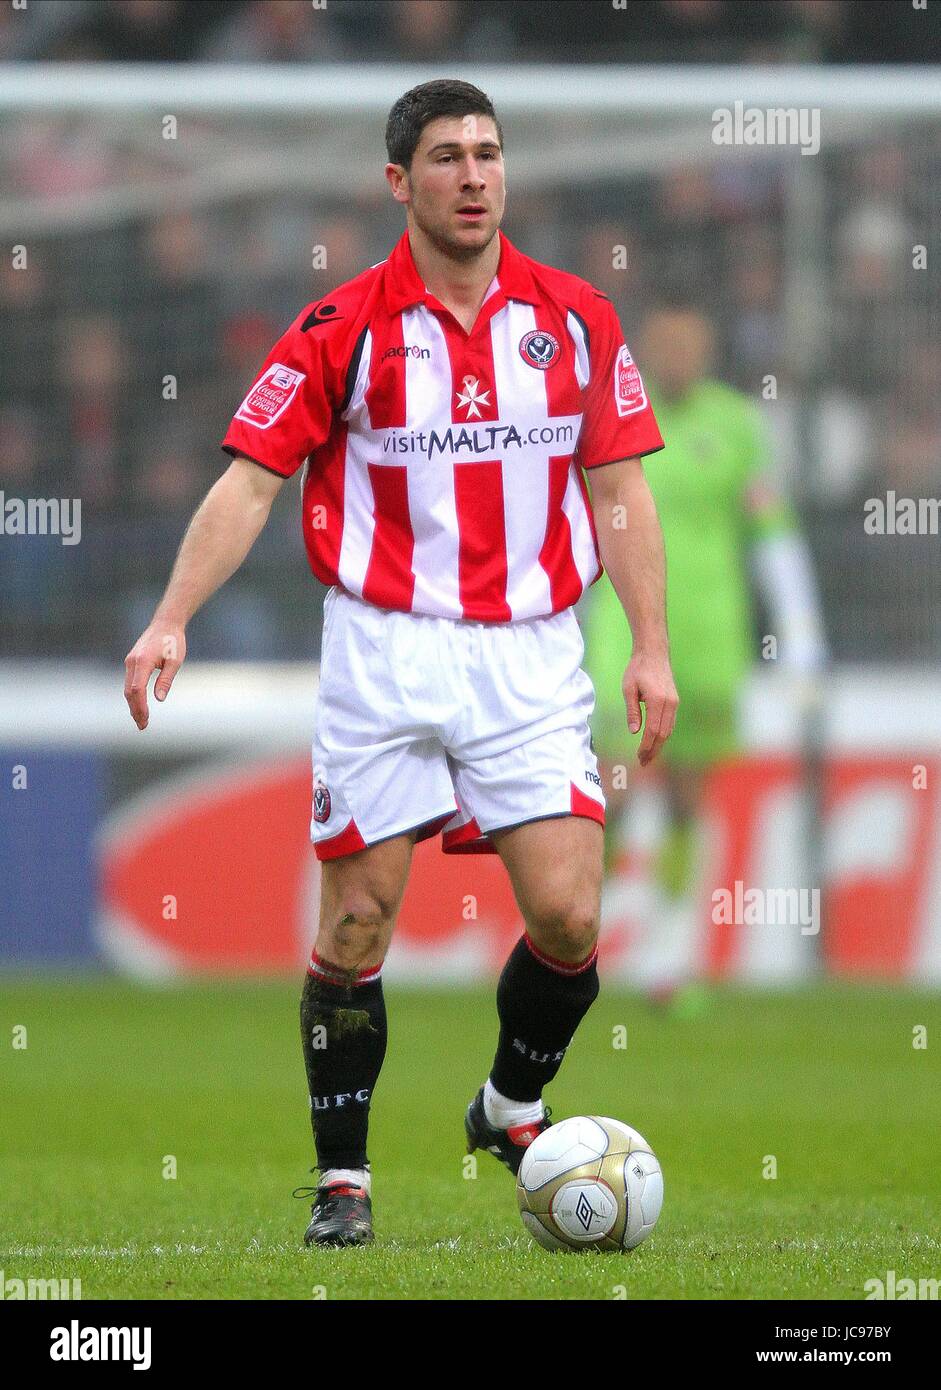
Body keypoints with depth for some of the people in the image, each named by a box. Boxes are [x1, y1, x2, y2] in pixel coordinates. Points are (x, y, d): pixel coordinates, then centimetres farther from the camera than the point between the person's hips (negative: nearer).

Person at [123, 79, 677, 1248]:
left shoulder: (575, 319, 6)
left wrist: (651, 647, 4)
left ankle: (512, 1106, 21)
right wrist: (172, 619, -15)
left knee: (568, 917, -7)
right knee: (357, 922, -1)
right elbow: (249, 482, -4)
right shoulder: (341, 329, -3)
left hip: (531, 656, 2)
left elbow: (620, 489, 10)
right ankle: (341, 1177, 12)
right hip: (383, 656, -2)